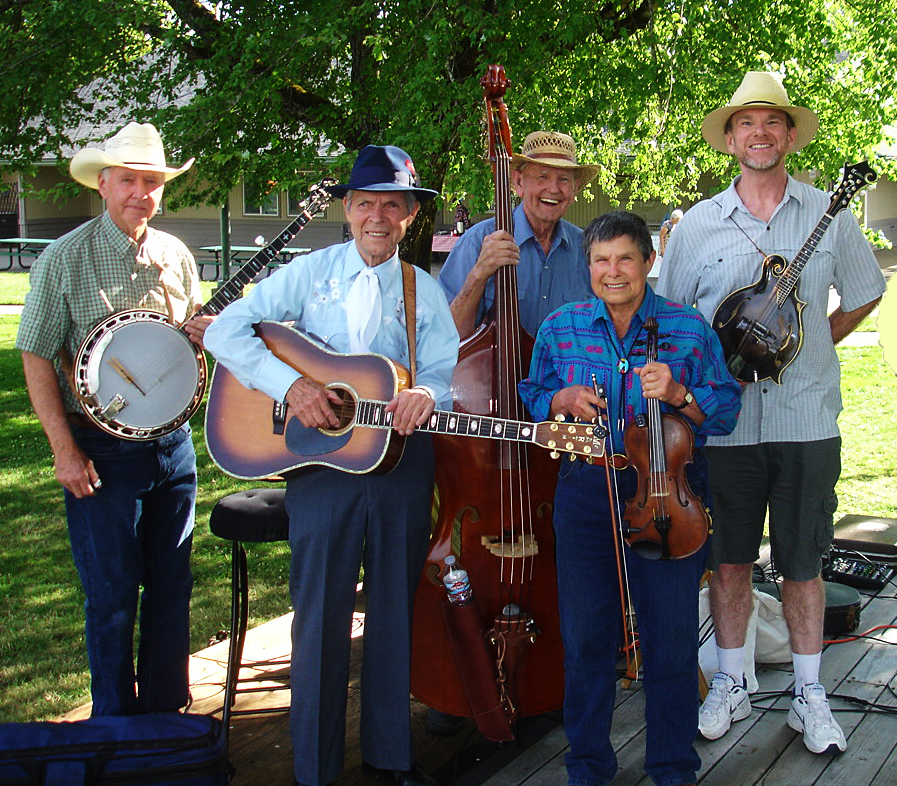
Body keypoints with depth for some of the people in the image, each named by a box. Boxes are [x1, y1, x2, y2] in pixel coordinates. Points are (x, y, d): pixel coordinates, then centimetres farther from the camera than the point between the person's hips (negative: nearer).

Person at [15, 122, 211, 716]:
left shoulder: (176, 256, 7)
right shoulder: (65, 258, -7)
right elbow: (37, 357, -7)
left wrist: (211, 332, -5)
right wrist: (65, 449, -13)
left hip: (173, 443, 5)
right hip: (101, 453, -4)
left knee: (172, 588, 12)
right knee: (113, 597, 4)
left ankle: (165, 714, 29)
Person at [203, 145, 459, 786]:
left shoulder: (425, 292, 8)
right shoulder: (309, 273, 3)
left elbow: (448, 372, 1)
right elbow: (226, 330, -3)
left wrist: (427, 393, -24)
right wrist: (291, 383, -18)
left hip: (402, 461, 2)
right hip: (320, 461, -2)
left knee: (397, 611, 11)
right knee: (321, 617, 4)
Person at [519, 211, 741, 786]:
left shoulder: (690, 328, 1)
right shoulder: (561, 327, 7)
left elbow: (727, 412, 0)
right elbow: (531, 399, 14)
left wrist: (679, 394, -18)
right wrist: (563, 400, -8)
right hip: (586, 493, 2)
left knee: (672, 638, 4)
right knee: (585, 636, 7)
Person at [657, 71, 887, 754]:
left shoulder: (827, 215, 3)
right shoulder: (698, 224, 3)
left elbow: (865, 293, 16)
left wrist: (814, 344, 8)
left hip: (807, 420, 0)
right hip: (723, 420, 1)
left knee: (803, 562, 8)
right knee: (729, 559, 9)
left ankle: (809, 694, 22)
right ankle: (732, 685, 24)